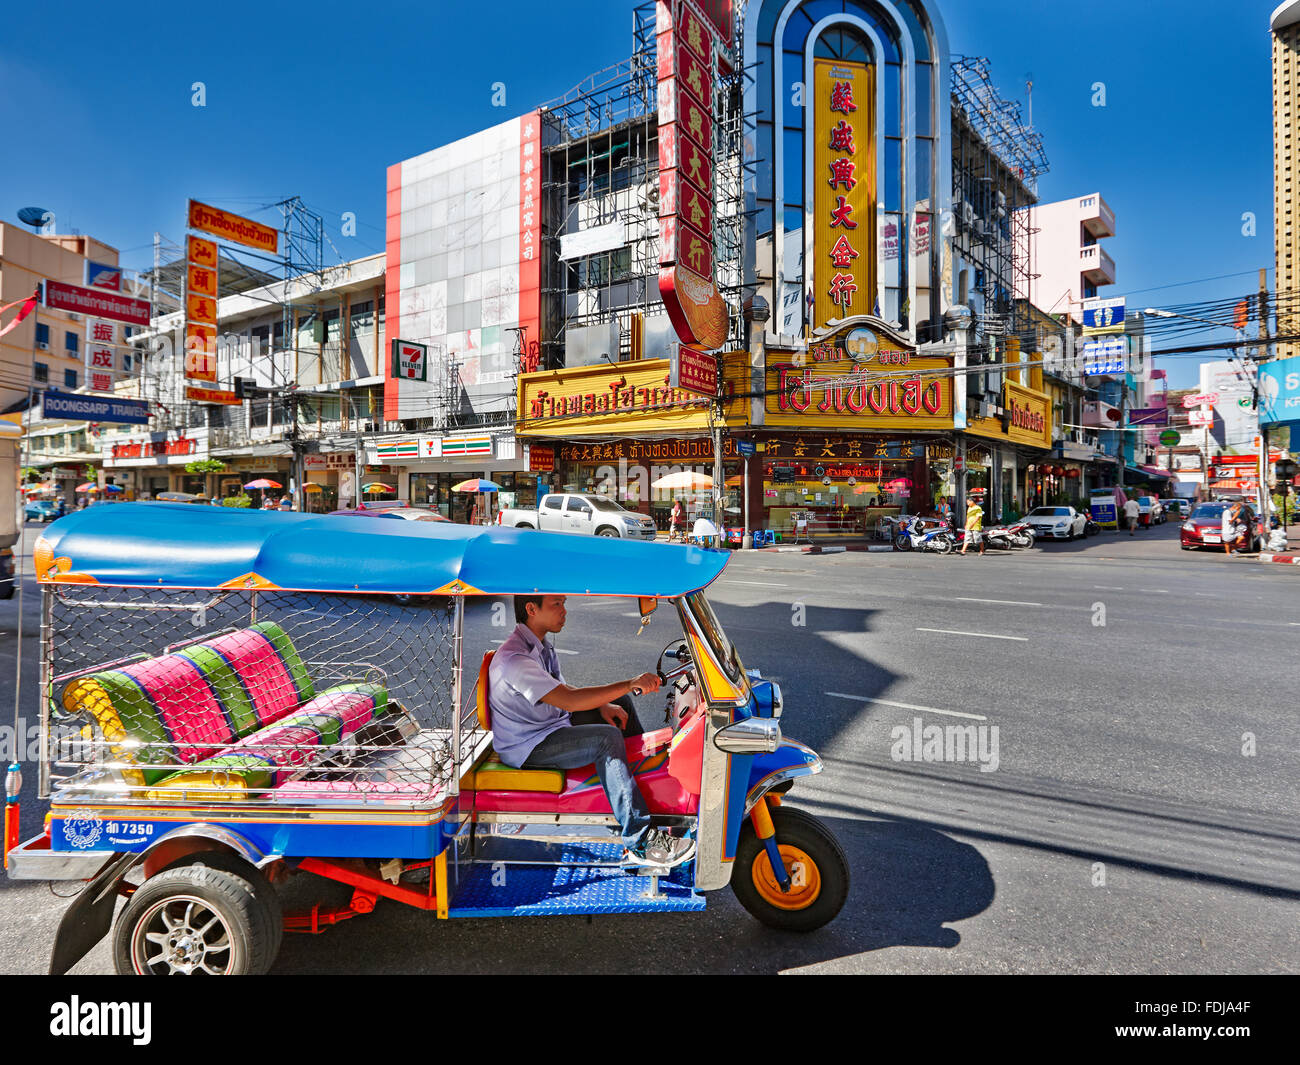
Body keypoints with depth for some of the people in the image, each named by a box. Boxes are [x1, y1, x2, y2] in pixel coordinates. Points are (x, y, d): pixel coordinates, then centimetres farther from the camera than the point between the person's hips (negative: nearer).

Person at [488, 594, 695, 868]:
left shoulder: (541, 645, 5)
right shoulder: (514, 659, -27)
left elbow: (565, 689, 14)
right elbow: (568, 700, -36)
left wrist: (603, 705, -4)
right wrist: (630, 684, -36)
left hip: (550, 725, 10)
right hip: (527, 748, -10)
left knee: (621, 703, 10)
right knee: (608, 738, -28)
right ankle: (639, 844, -27)